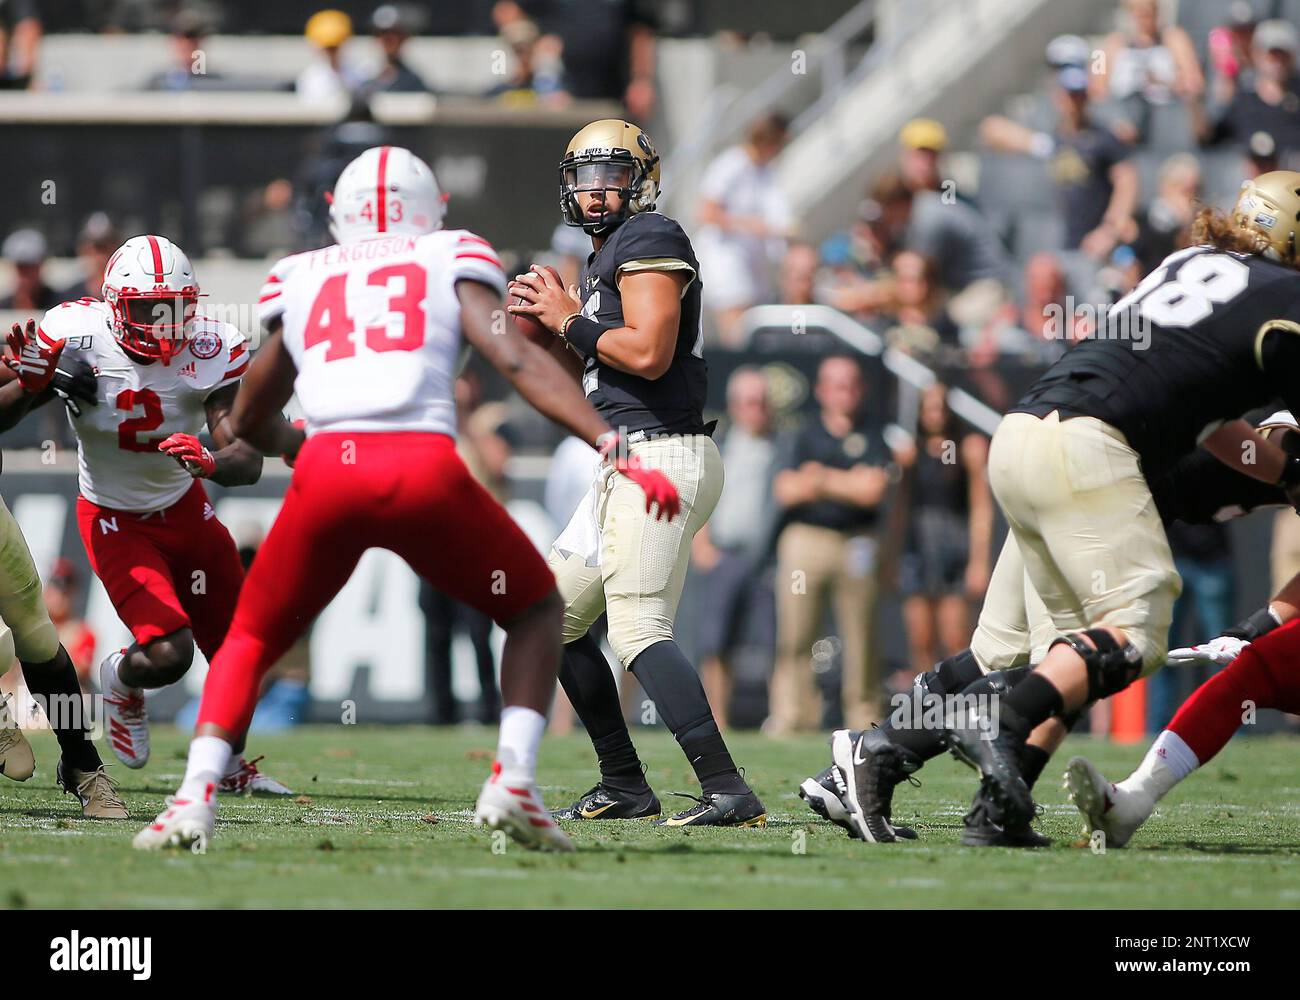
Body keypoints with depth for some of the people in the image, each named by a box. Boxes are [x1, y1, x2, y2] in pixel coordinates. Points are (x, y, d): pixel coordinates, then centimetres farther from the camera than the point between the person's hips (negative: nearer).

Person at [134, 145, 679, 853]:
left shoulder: (301, 278, 26)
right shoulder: (453, 259, 19)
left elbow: (248, 421, 34)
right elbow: (514, 358, 2)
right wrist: (613, 448, -4)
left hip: (328, 472, 2)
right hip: (424, 469, -2)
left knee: (251, 639, 23)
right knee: (535, 609, 23)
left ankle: (196, 795, -1)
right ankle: (513, 780, 2)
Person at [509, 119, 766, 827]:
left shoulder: (649, 239, -9)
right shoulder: (602, 258, 21)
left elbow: (648, 355, -21)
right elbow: (592, 380, 24)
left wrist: (571, 320, -9)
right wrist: (547, 326, 9)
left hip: (660, 456, -11)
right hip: (623, 466, 11)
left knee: (637, 628, -19)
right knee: (558, 620, 15)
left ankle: (729, 793, -24)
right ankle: (624, 786, 20)